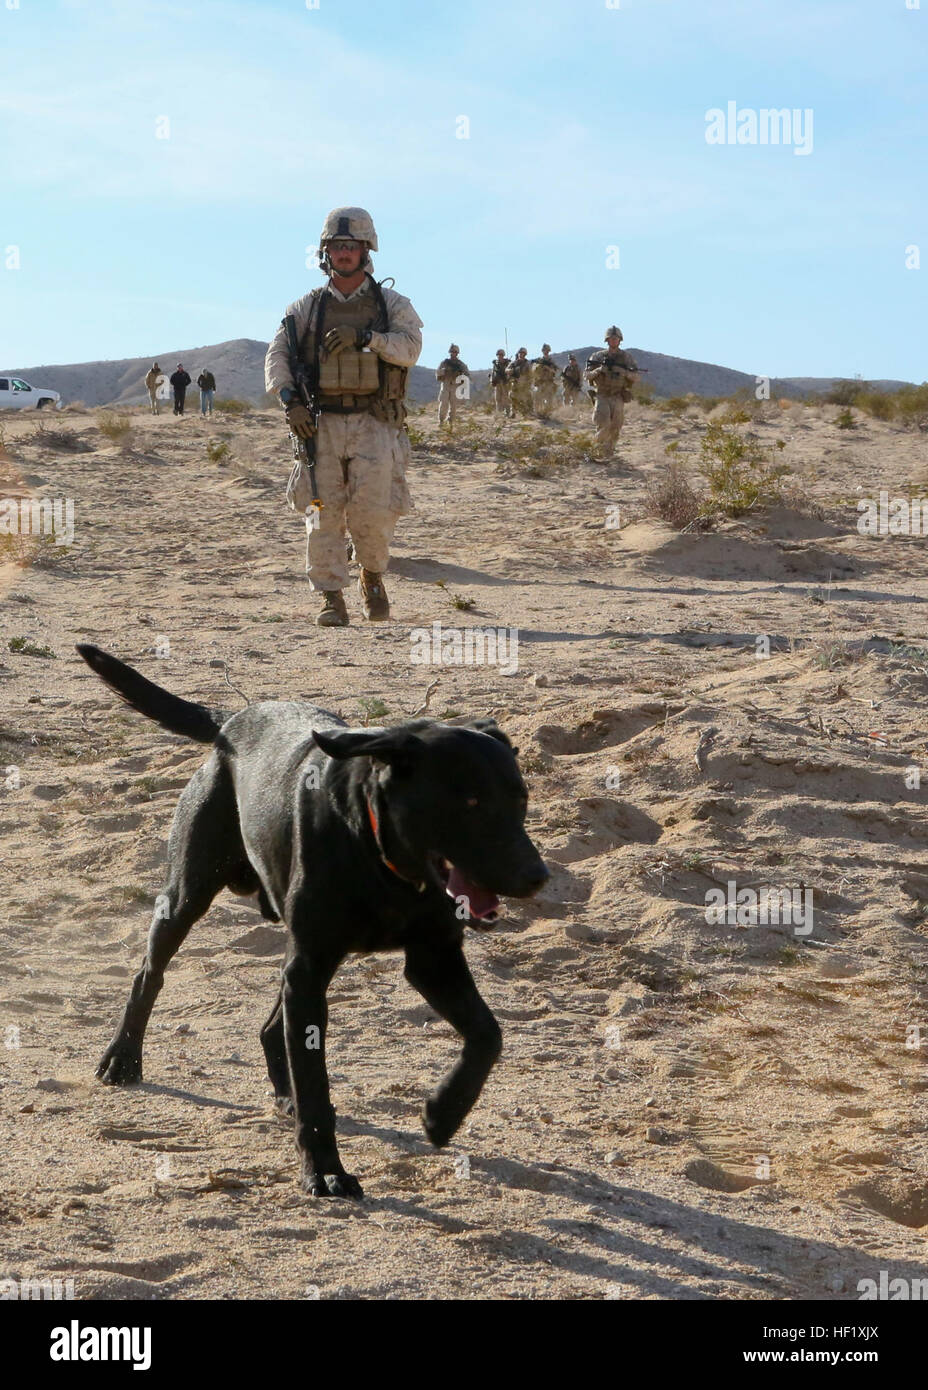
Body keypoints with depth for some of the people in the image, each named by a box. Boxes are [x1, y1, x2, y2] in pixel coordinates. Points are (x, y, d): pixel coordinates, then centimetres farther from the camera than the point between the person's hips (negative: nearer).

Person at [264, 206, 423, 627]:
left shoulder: (392, 304, 9)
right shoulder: (307, 307, 11)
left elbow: (410, 347, -8)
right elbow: (277, 356, 3)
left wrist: (364, 336, -21)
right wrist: (291, 402, -13)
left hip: (374, 424, -1)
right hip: (322, 423, 1)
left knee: (374, 511, -8)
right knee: (324, 512, -4)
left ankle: (372, 577, 19)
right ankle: (331, 598, 2)